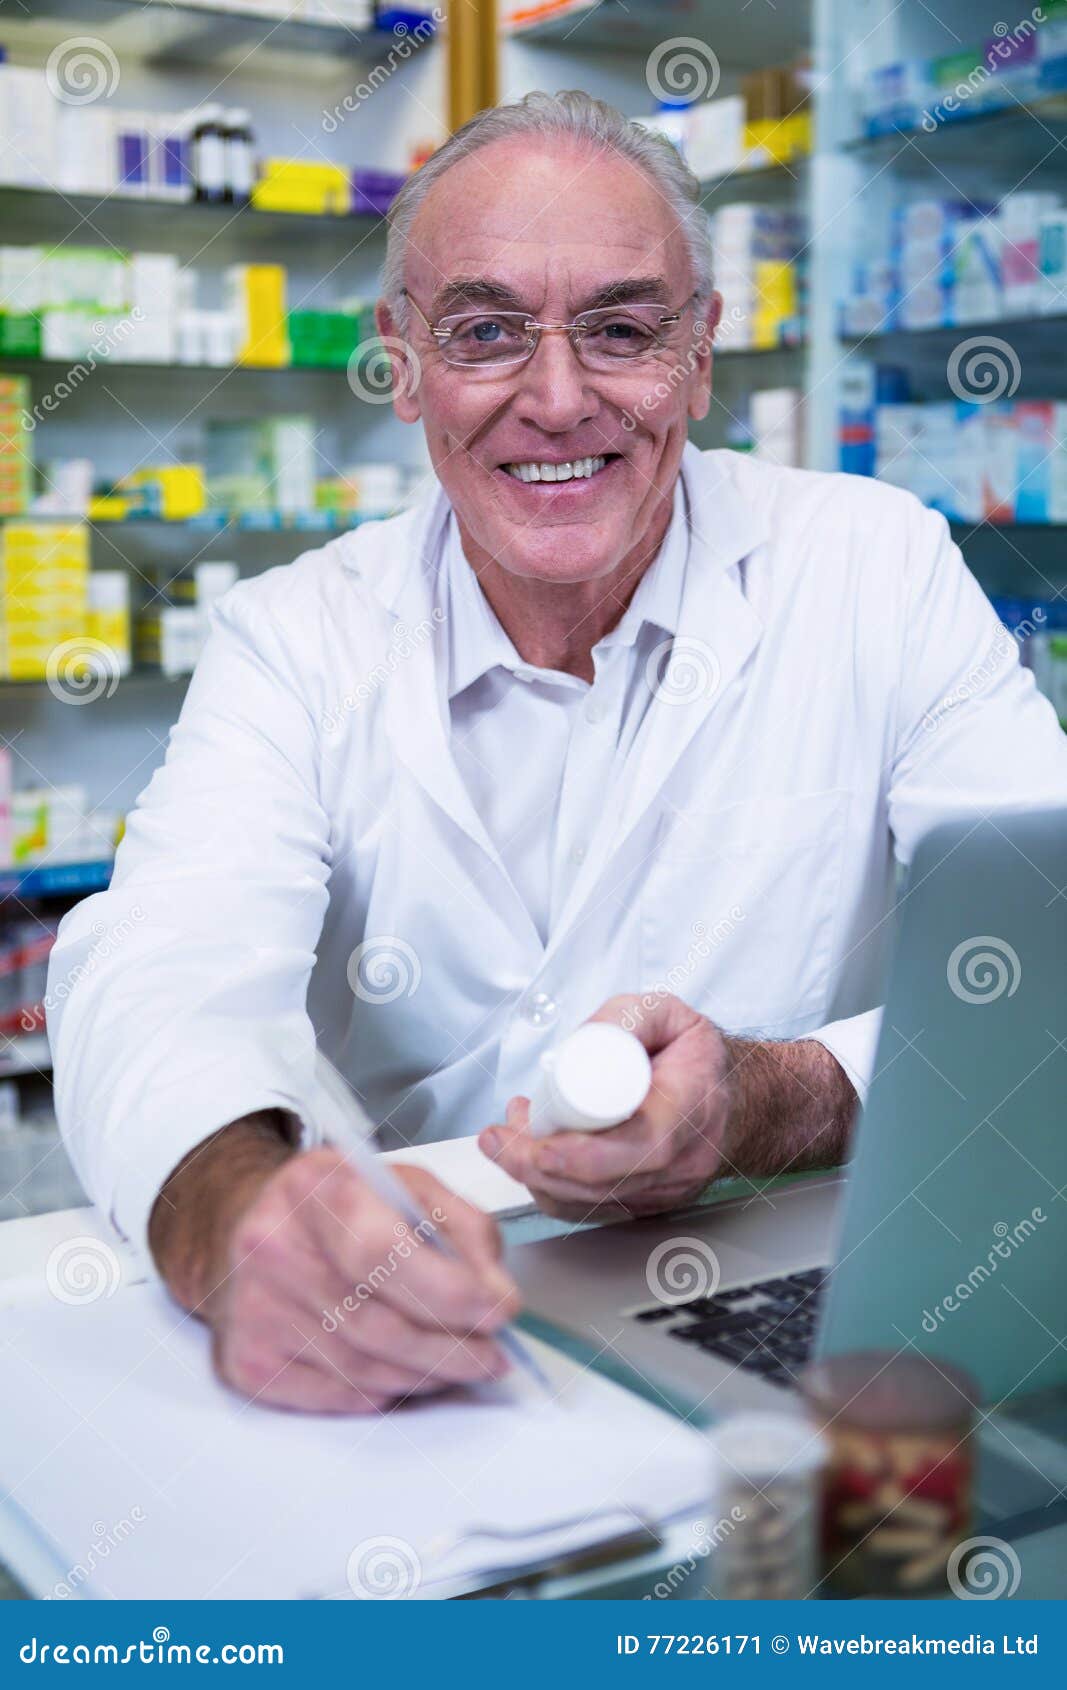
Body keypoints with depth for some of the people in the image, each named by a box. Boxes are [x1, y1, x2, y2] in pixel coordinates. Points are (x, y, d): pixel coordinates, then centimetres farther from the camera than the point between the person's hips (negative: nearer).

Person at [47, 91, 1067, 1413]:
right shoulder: (292, 640, 0)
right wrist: (237, 1220, -41)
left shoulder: (884, 571, -1)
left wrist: (782, 1102, -29)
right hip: (413, 1357, 1)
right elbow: (164, 978, -17)